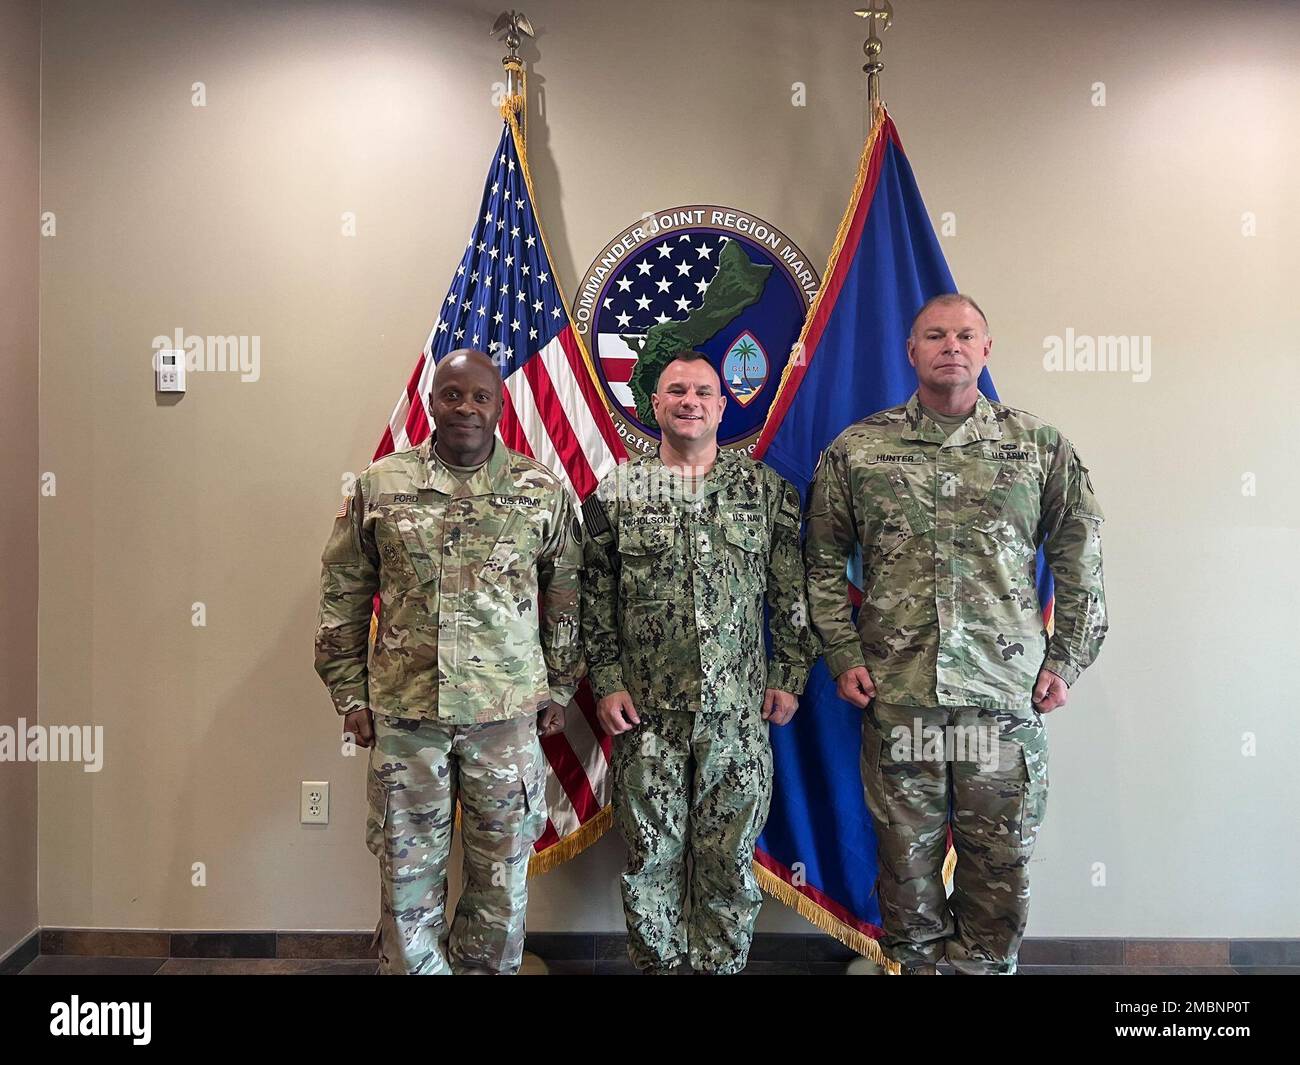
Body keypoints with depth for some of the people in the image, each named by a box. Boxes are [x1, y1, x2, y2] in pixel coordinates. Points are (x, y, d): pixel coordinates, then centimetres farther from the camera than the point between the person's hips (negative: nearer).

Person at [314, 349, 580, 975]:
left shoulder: (542, 491, 1)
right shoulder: (379, 485, 2)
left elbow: (567, 597, 8)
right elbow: (343, 598, 6)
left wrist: (559, 689, 6)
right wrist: (351, 696, 4)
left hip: (509, 713, 0)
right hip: (404, 713, 0)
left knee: (503, 874, 11)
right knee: (408, 875, 10)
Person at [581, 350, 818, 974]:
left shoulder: (765, 489, 5)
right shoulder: (616, 494, 3)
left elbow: (791, 594, 6)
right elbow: (595, 599, 4)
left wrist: (789, 677, 2)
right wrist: (607, 683, -2)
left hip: (739, 710, 1)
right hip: (646, 711, 0)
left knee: (731, 856, 9)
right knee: (652, 853, 9)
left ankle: (722, 966, 26)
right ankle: (656, 965, 27)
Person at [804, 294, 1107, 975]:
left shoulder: (1039, 447, 5)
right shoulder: (856, 450, 4)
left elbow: (1079, 560, 8)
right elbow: (824, 561, 8)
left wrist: (1066, 660, 3)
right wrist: (843, 656, 1)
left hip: (1007, 692, 0)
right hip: (895, 694, 0)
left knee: (1000, 859, 9)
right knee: (907, 852, 11)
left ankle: (984, 965, 30)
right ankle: (916, 962, 31)